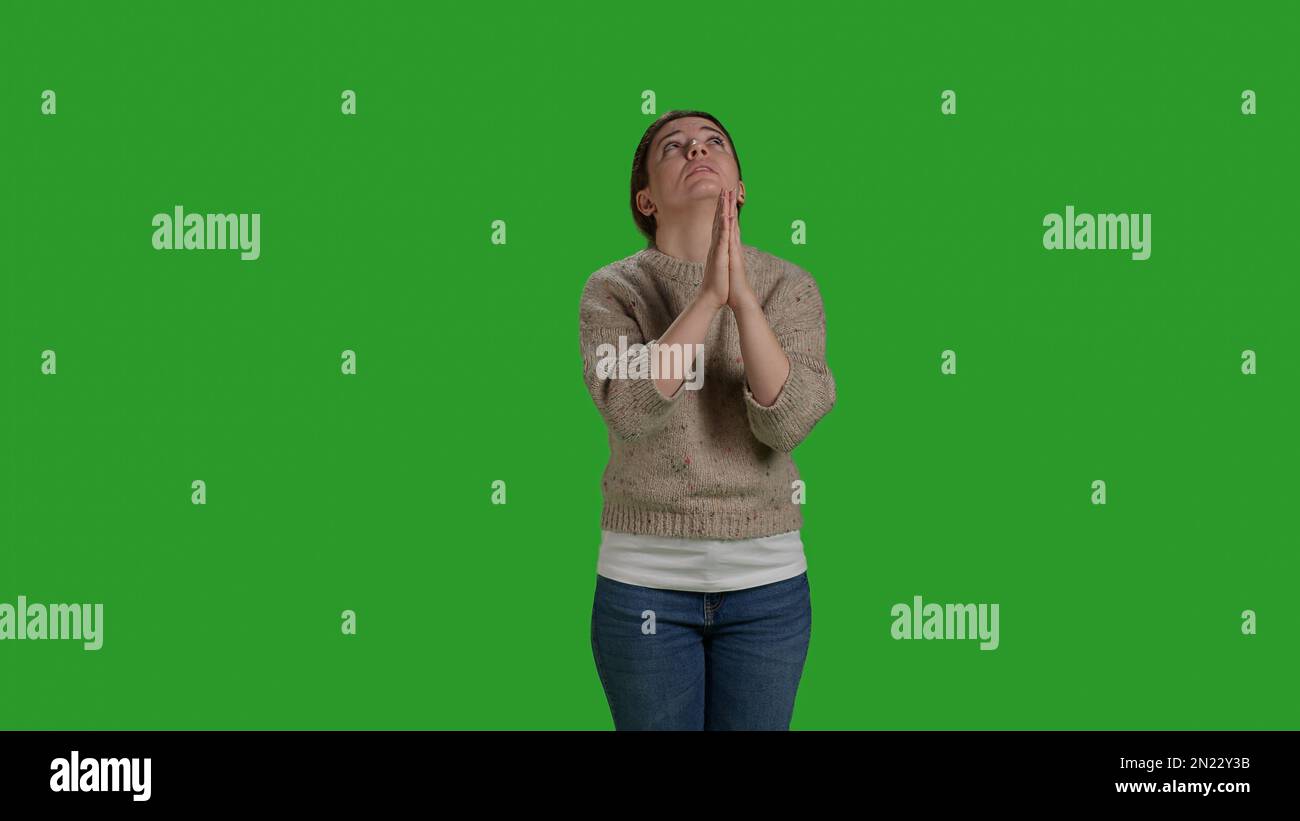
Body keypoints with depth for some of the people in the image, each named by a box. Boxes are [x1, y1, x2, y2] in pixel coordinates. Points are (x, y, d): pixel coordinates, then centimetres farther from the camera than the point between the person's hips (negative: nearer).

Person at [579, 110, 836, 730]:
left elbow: (786, 422, -14)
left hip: (767, 579, 1)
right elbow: (629, 408, -19)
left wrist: (743, 295, -22)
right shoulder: (613, 289, -2)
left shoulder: (789, 287, 0)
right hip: (643, 578, -1)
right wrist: (708, 298, -23)